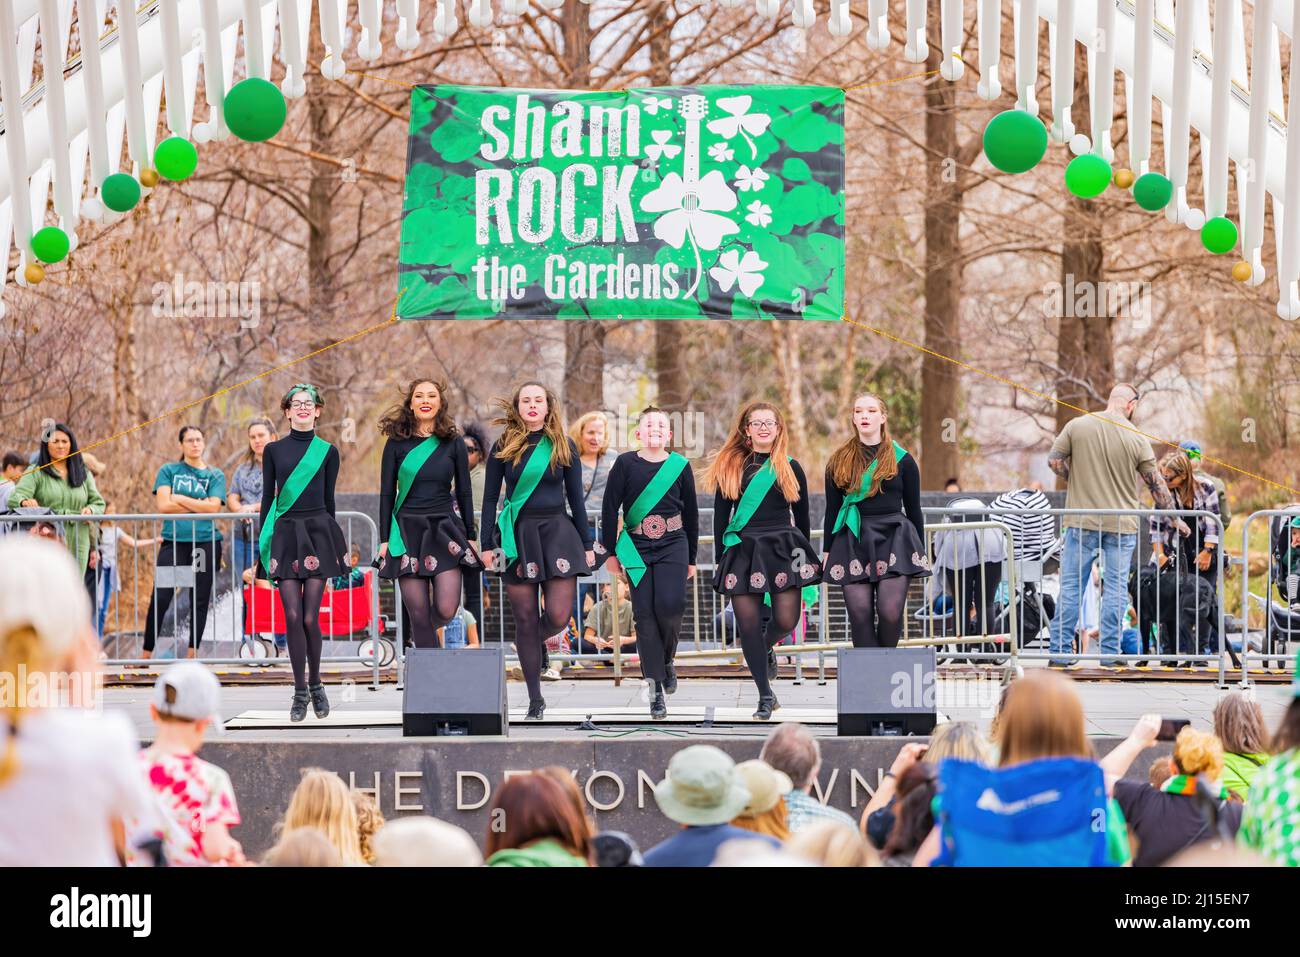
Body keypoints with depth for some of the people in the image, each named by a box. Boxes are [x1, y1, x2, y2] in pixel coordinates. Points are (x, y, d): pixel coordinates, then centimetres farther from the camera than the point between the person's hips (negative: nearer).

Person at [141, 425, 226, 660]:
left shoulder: (215, 476, 10)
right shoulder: (169, 471, 9)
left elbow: (213, 507, -5)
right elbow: (163, 505, -3)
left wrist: (180, 499, -5)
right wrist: (199, 505, -4)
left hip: (206, 542, 1)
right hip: (174, 541, -1)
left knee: (200, 600, 2)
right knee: (160, 599, -7)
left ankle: (192, 654, 8)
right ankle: (146, 654, 0)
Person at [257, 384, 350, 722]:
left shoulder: (327, 452, 7)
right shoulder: (274, 450, 8)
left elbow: (328, 498, 11)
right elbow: (267, 498, 8)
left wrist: (331, 542, 13)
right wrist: (262, 544, 3)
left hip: (318, 532, 0)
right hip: (285, 533, 1)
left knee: (310, 618, -5)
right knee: (293, 616, -6)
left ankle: (315, 684, 14)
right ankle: (300, 691, 3)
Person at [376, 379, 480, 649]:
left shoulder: (453, 442, 6)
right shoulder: (397, 444, 4)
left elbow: (464, 492, 9)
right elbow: (386, 494, 5)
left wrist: (470, 536, 6)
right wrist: (384, 539, 0)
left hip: (444, 529, 0)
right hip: (408, 531, 0)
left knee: (446, 609, -12)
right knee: (419, 614, -4)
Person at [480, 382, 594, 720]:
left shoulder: (564, 446, 7)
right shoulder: (504, 447, 5)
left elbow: (576, 498, 10)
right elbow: (490, 498, 7)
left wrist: (587, 544, 8)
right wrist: (488, 544, 0)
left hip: (557, 531, 0)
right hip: (518, 536, 0)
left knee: (558, 617, -10)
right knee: (525, 619, -1)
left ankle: (534, 642, 28)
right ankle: (535, 699, 8)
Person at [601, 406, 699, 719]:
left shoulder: (680, 466, 4)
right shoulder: (626, 464, 0)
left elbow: (691, 514, 11)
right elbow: (610, 509, 3)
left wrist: (691, 558, 13)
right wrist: (611, 551, 1)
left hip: (673, 544, 0)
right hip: (637, 547, 0)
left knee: (670, 604, -18)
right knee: (645, 612, -3)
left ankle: (667, 659, 13)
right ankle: (656, 689, 2)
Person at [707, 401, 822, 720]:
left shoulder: (790, 468, 8)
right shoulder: (731, 467, 8)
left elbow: (801, 515, 14)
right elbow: (721, 515, 9)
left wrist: (806, 555, 14)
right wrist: (721, 556, 4)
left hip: (783, 549, 0)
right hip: (743, 548, 0)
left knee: (786, 619, -10)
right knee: (748, 624, -4)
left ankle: (767, 649, 27)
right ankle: (765, 696, 7)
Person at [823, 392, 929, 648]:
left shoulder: (902, 460, 8)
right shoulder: (839, 461, 12)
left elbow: (913, 510, 11)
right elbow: (832, 510, 15)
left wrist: (921, 553, 10)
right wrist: (827, 551, 12)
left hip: (893, 539, -2)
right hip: (853, 542, 2)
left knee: (890, 612, -13)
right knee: (860, 615, -8)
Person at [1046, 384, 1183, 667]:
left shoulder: (1076, 426, -3)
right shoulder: (1136, 439, -3)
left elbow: (1054, 461, 0)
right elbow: (1157, 485, 4)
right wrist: (1175, 518, 16)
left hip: (1081, 521, 1)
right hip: (1121, 525, -1)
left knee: (1071, 586, 6)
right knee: (1116, 588, 7)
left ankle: (1060, 652, 6)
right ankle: (1110, 653, 6)